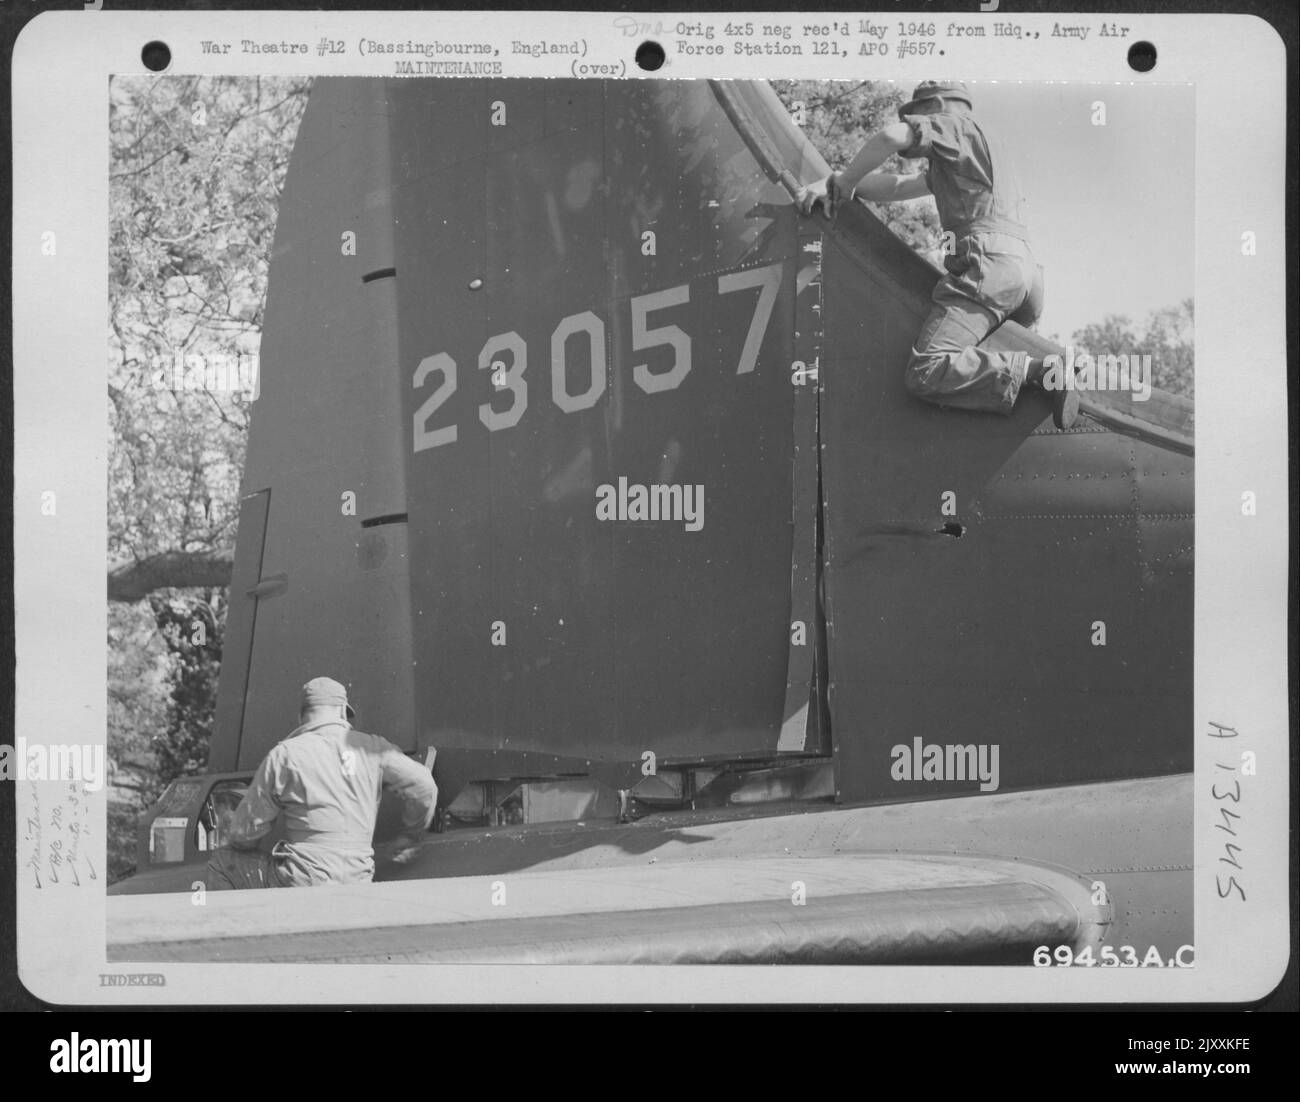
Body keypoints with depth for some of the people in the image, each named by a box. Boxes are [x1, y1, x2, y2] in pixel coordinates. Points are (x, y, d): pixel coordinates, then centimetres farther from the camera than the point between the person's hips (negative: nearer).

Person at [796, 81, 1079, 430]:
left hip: (988, 262, -10)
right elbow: (899, 185, 26)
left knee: (925, 374, -22)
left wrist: (843, 183, 1)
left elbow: (892, 136, -11)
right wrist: (831, 184, 14)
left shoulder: (954, 124, 11)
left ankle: (1037, 370, -28)